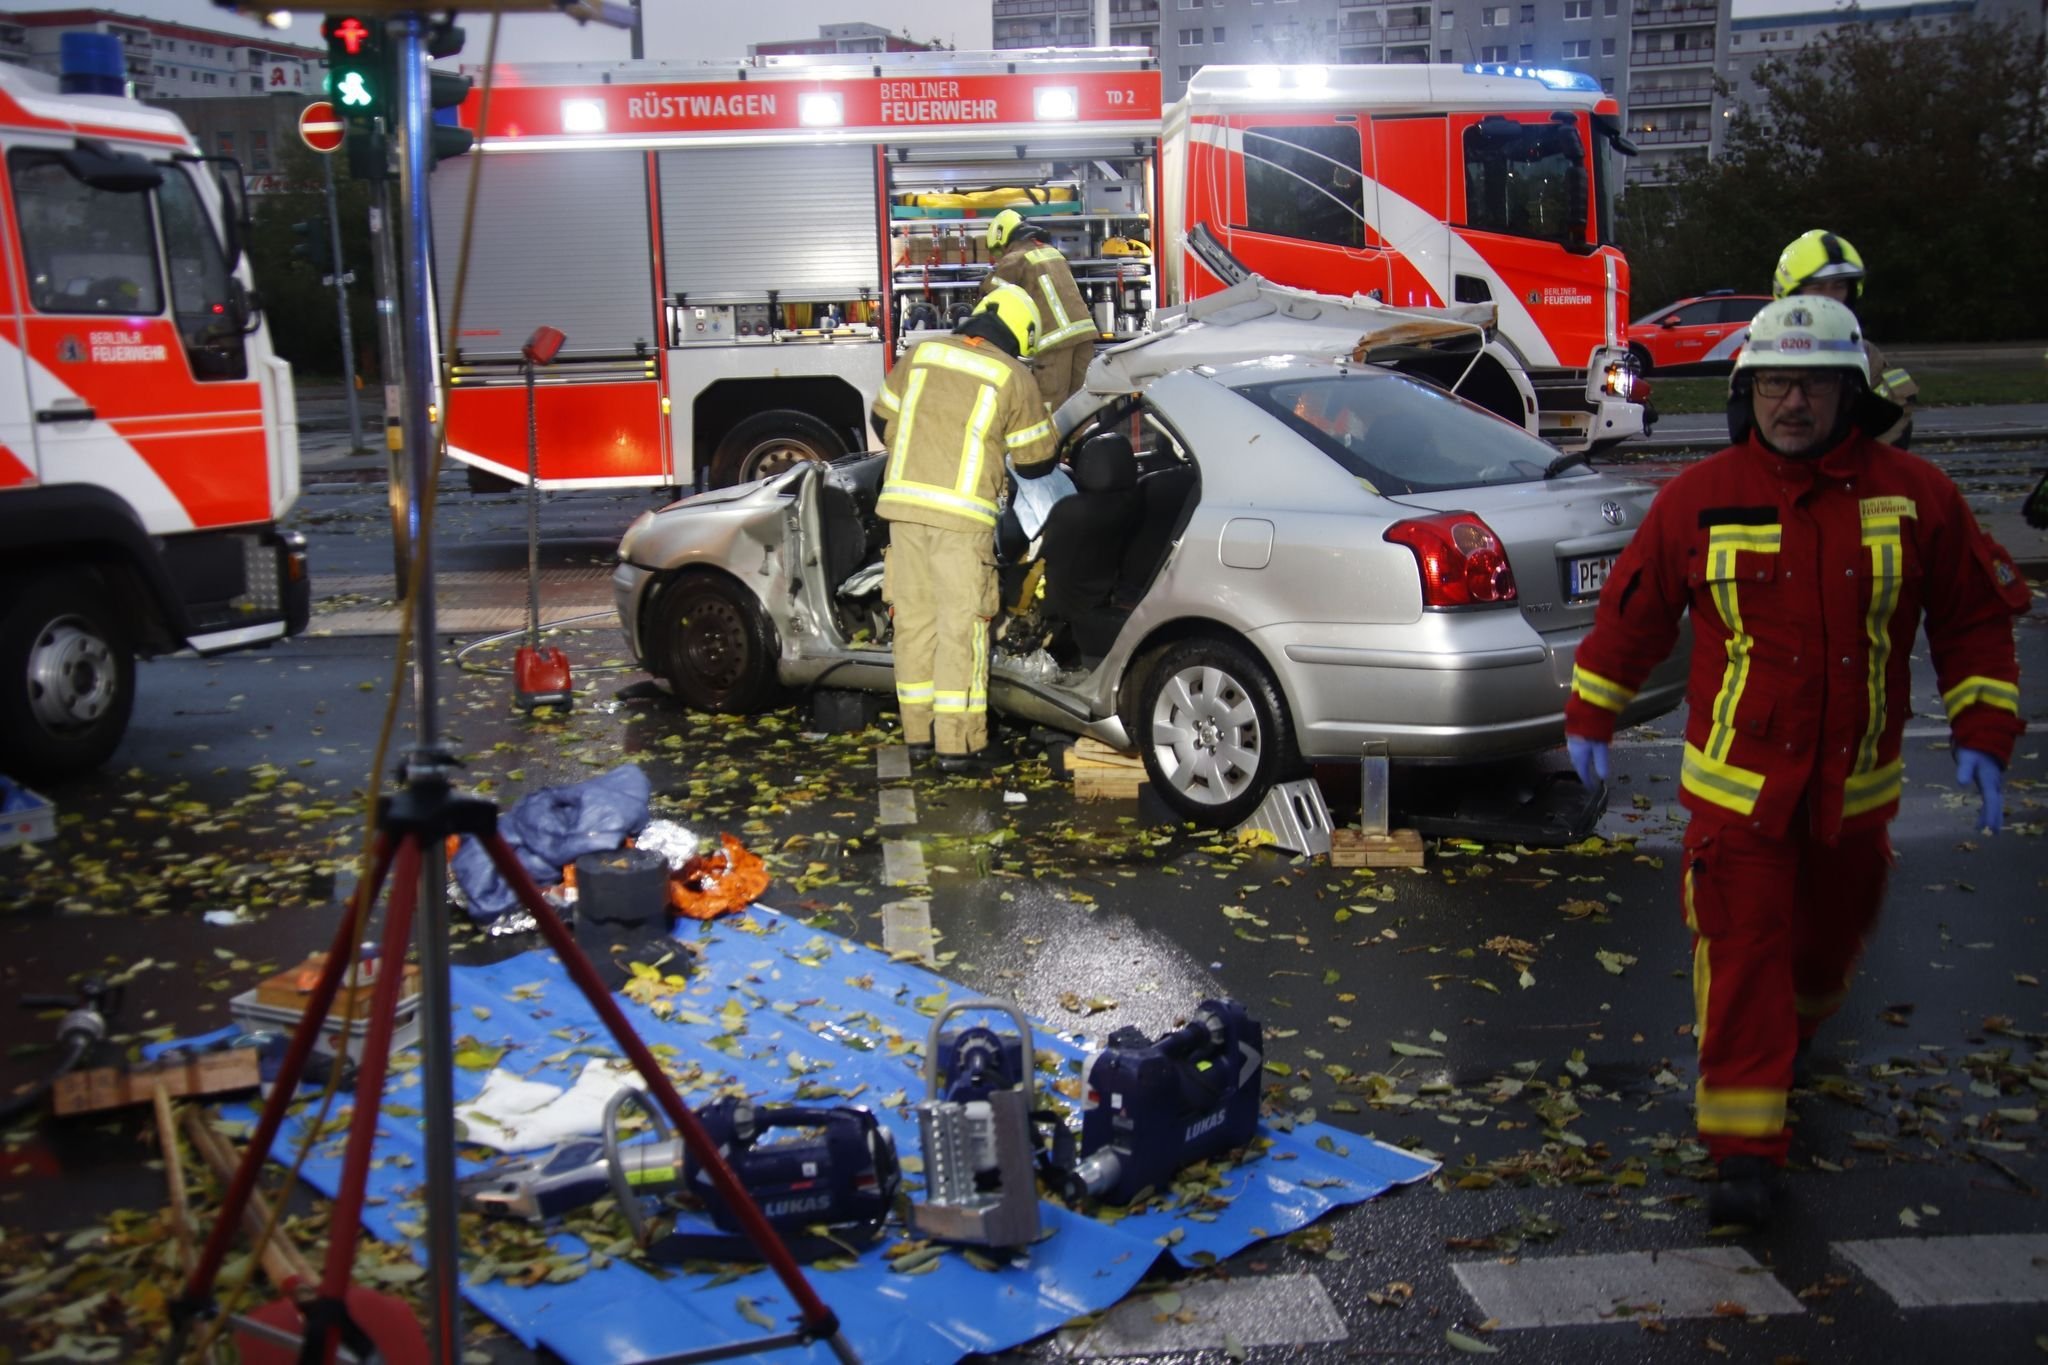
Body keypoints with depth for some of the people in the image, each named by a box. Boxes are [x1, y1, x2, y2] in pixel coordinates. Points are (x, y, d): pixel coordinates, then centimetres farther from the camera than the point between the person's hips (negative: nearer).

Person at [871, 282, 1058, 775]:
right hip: (962, 513, -4)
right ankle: (957, 744, 2)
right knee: (961, 626, 0)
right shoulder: (1013, 377, 1)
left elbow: (883, 420, 20)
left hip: (903, 502, 4)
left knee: (914, 617, 12)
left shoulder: (922, 352, 11)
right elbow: (1035, 461, 7)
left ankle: (919, 730, 21)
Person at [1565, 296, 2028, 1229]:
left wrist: (1981, 734, 0)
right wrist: (1589, 718, 8)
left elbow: (1975, 619, 6)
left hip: (1856, 787, 3)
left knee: (1829, 934, 23)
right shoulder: (1699, 498, -7)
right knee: (1741, 953, -7)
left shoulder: (1915, 498, -4)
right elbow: (1632, 612, 3)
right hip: (1736, 782, -2)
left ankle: (1799, 1024, 56)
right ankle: (1745, 1148, -1)